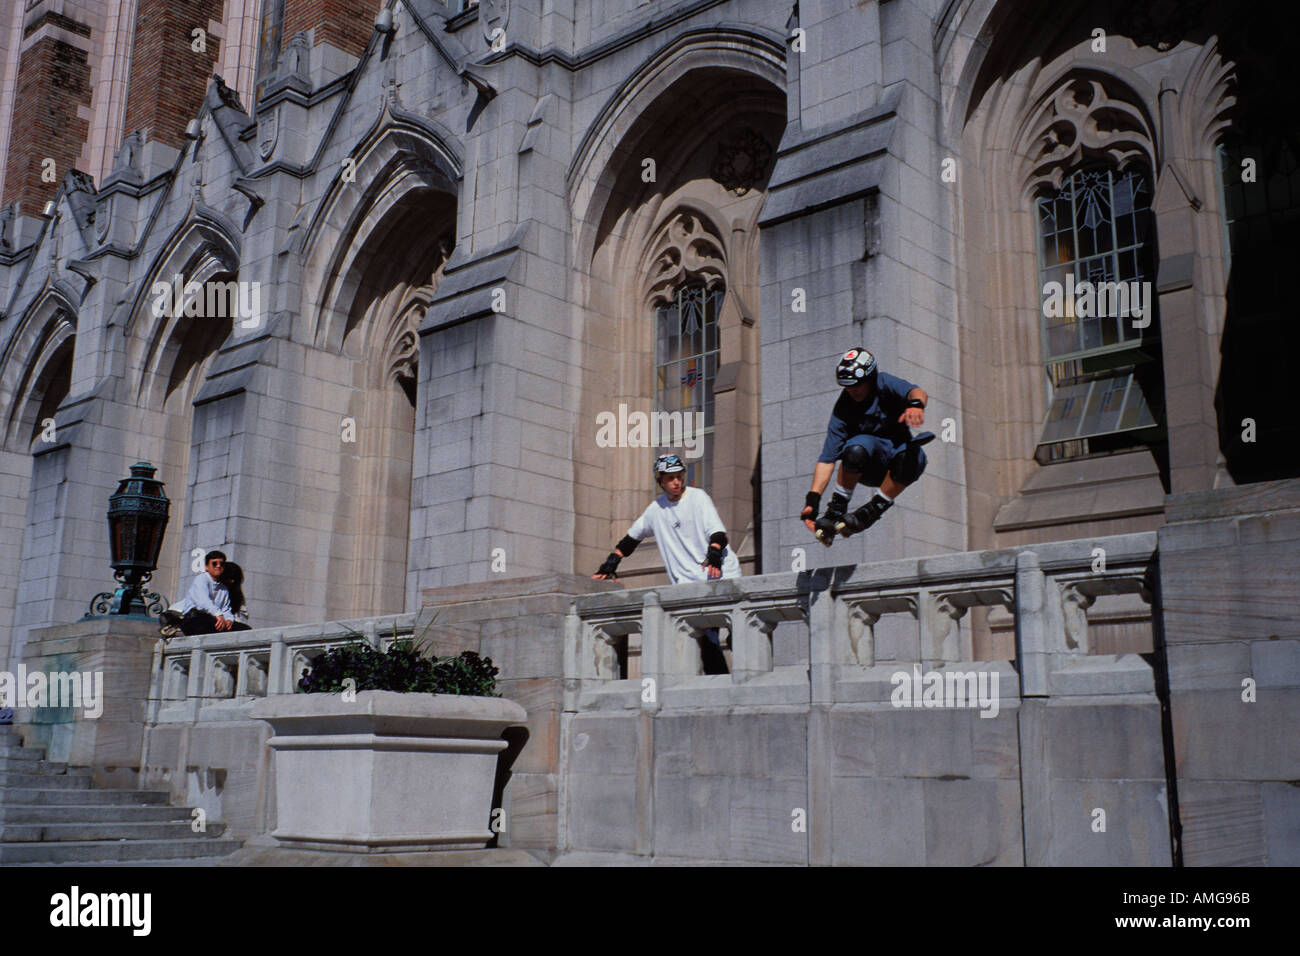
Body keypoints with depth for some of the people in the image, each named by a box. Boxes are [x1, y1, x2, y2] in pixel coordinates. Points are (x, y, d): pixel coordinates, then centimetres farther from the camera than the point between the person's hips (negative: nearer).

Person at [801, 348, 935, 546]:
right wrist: (813, 500, -26)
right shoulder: (843, 408, -13)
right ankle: (836, 509, -20)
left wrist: (916, 404, -60)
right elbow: (827, 459, -16)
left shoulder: (883, 383, -13)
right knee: (857, 447, -35)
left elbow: (917, 391, -33)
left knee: (915, 458, -35)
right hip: (870, 467, -1)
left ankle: (873, 510, -20)